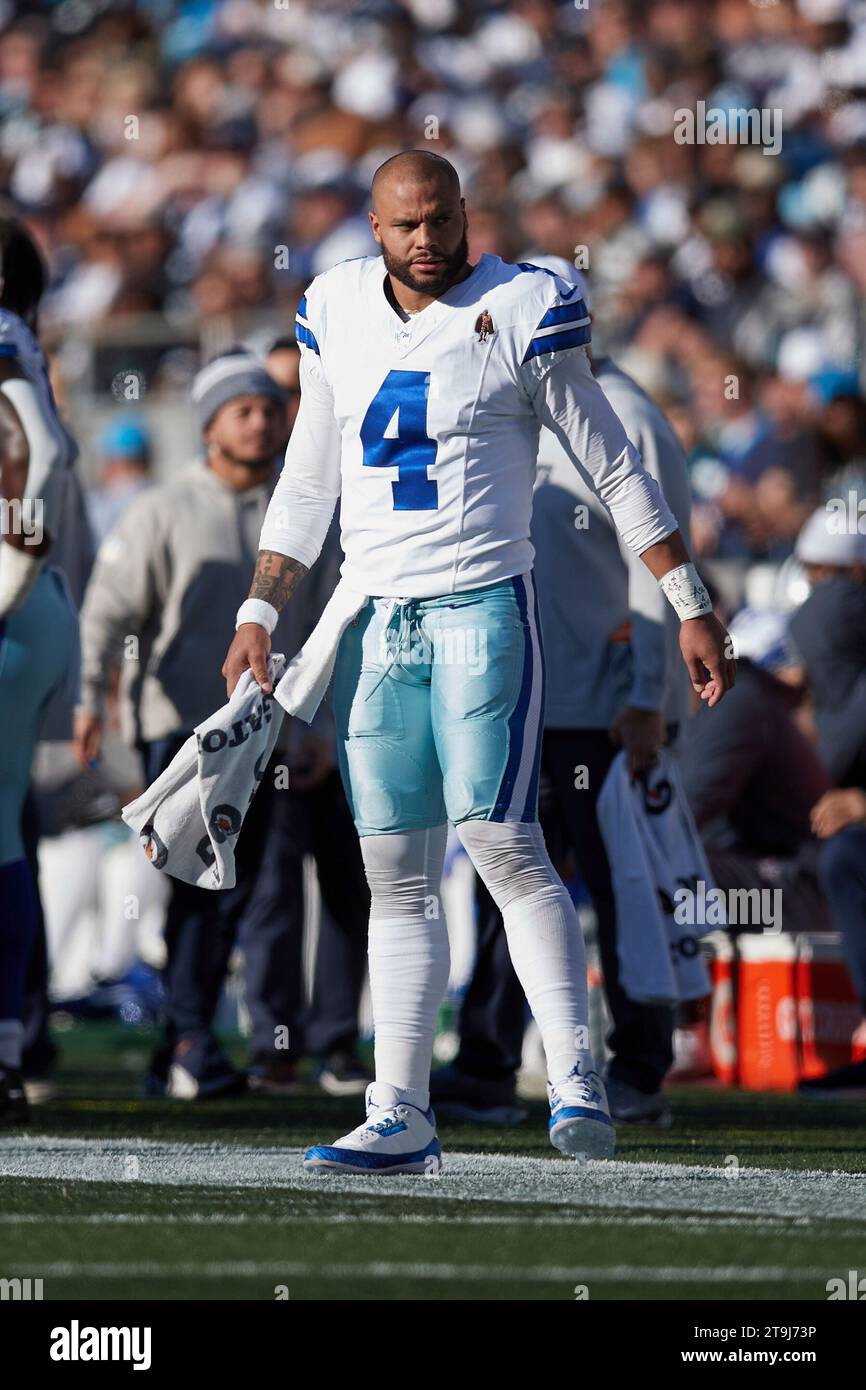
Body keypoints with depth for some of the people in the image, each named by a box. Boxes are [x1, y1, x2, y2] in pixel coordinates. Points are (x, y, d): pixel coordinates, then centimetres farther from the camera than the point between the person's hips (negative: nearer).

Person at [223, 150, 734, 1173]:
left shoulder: (521, 313, -5)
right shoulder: (336, 315, 8)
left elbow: (615, 469, 0)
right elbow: (307, 485, 17)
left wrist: (692, 607, -1)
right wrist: (259, 614, 11)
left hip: (483, 608, -5)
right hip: (373, 620, 5)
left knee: (500, 841, -15)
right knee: (395, 872, 4)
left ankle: (576, 1083, -12)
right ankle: (401, 1117, 6)